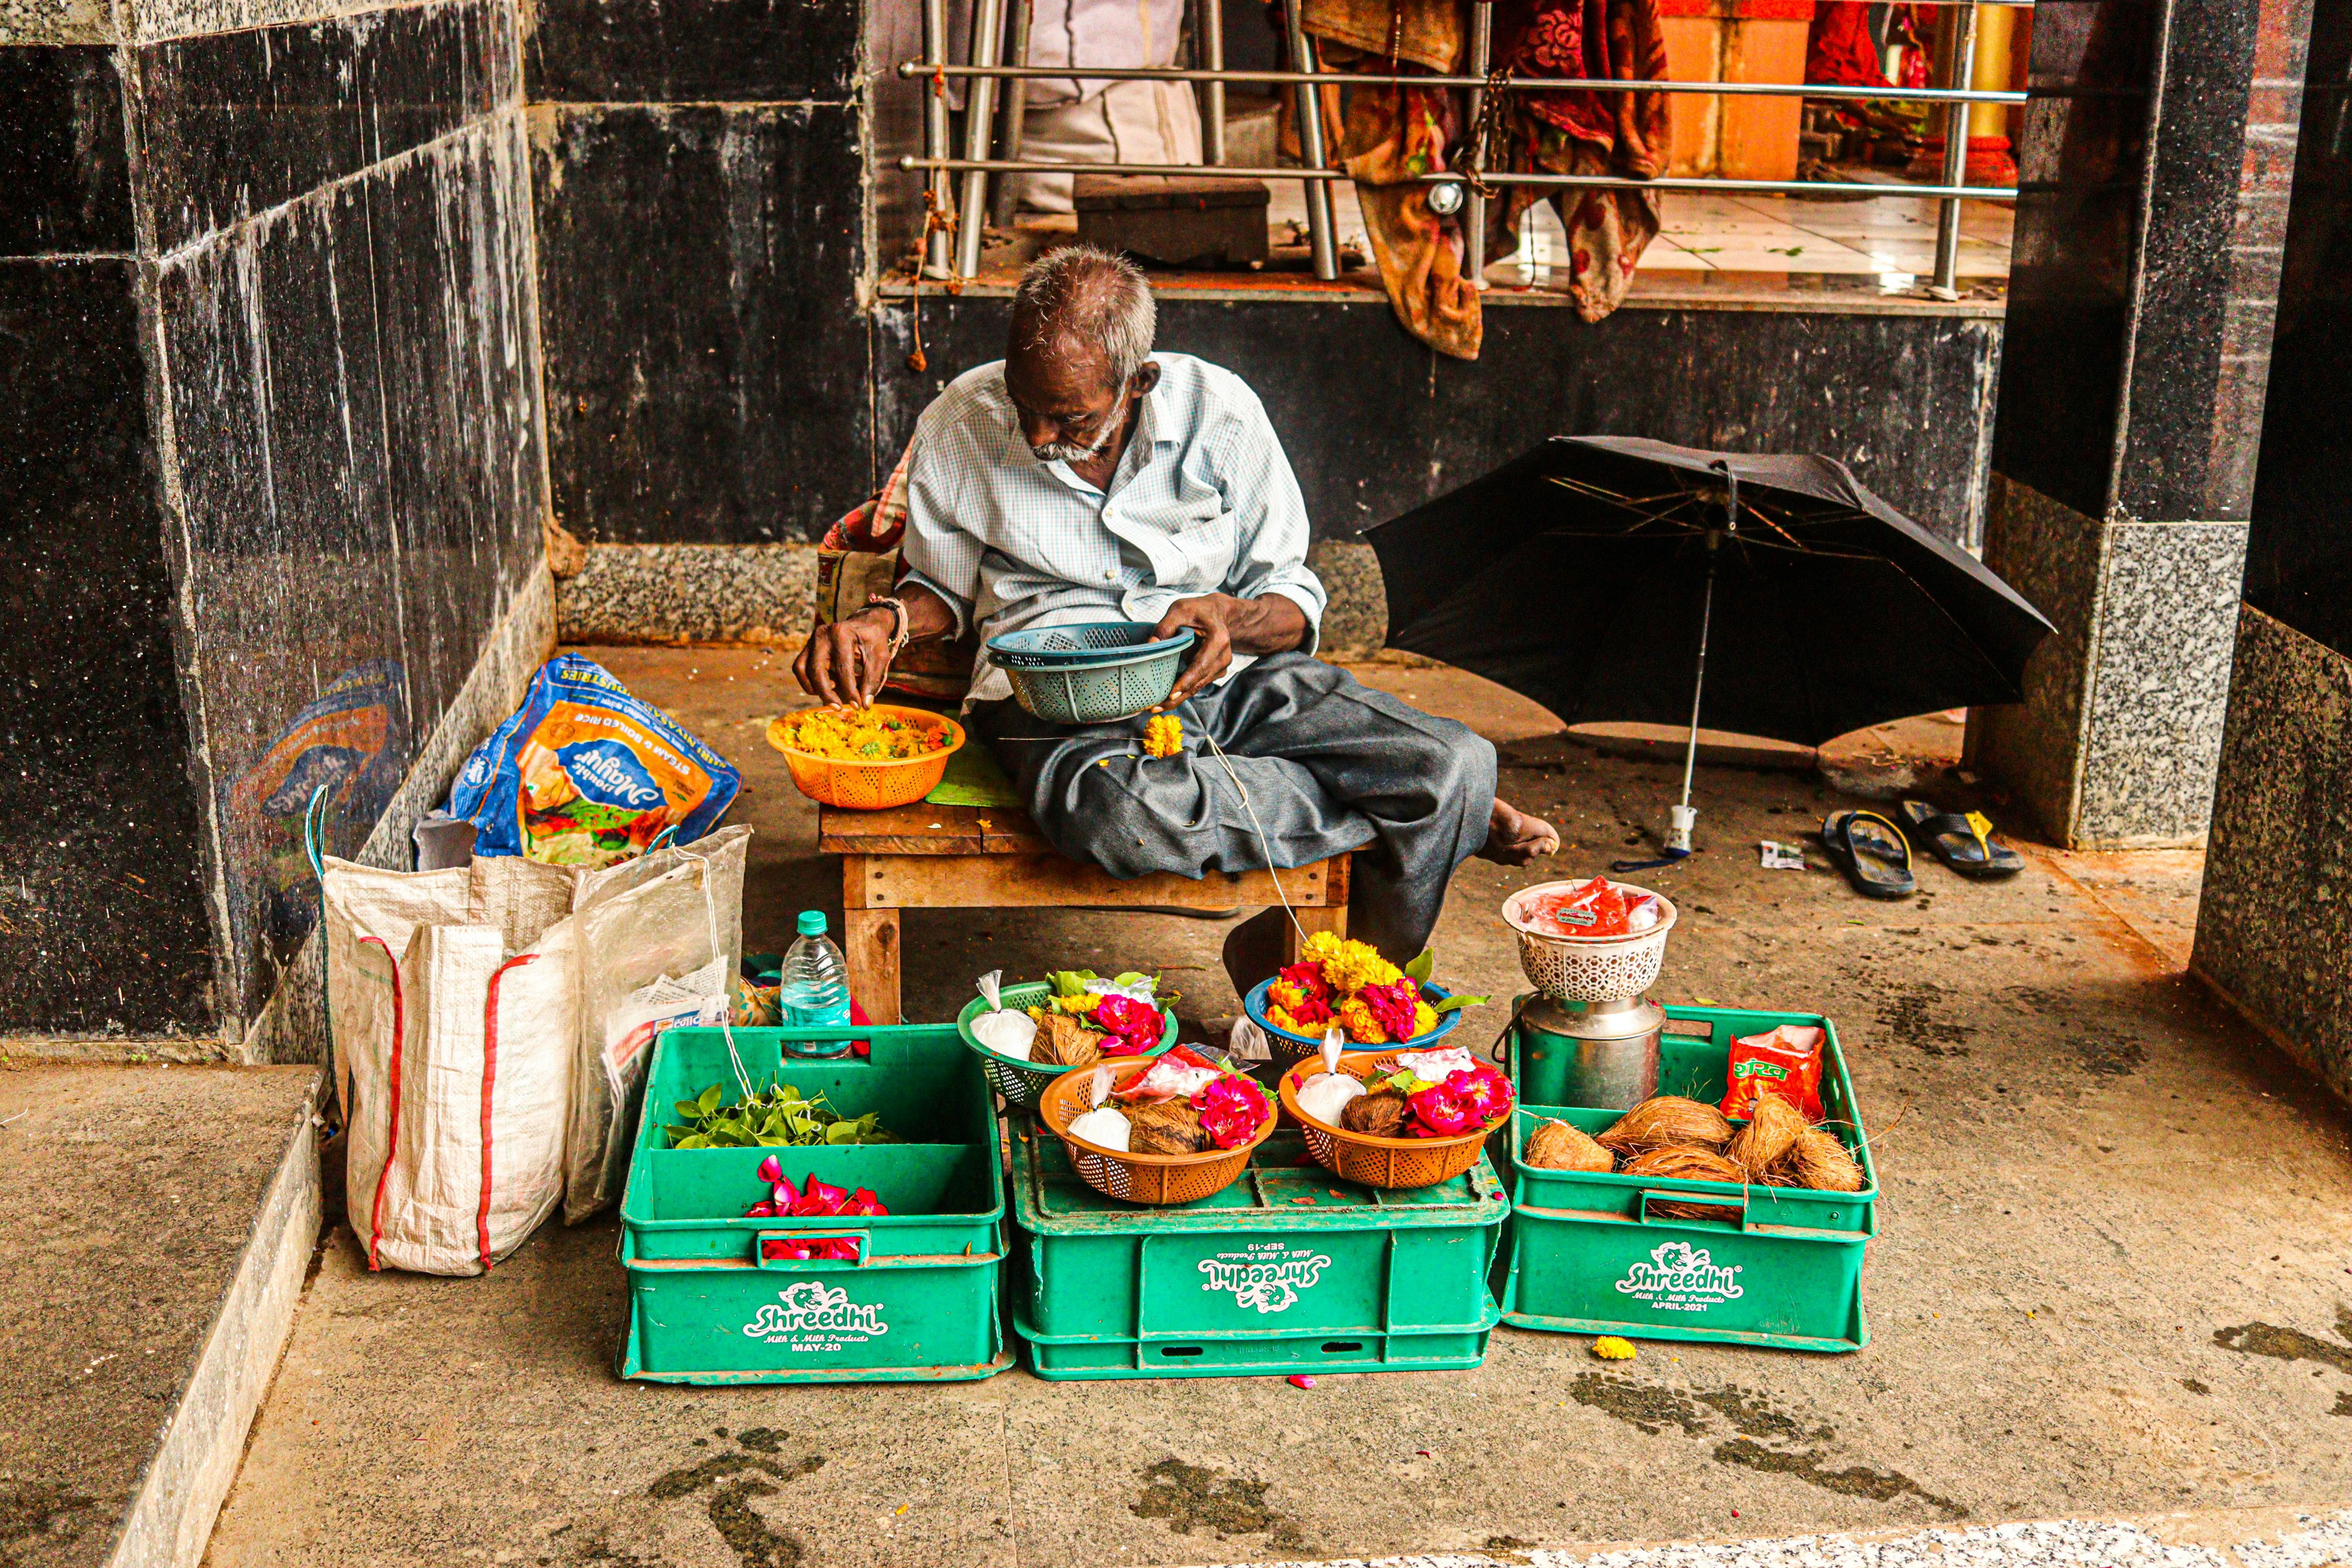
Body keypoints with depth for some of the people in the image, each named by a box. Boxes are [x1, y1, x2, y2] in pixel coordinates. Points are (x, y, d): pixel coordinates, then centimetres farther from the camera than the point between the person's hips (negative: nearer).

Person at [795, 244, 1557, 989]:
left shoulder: (1219, 412, -3)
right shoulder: (959, 426, -2)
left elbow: (1297, 600, 3)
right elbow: (945, 589, 15)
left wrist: (1234, 617, -20)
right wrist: (885, 621, -9)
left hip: (1233, 677, 2)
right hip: (1056, 696, -1)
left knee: (1460, 765, -21)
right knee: (1118, 814, -42)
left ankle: (1288, 949, 4)